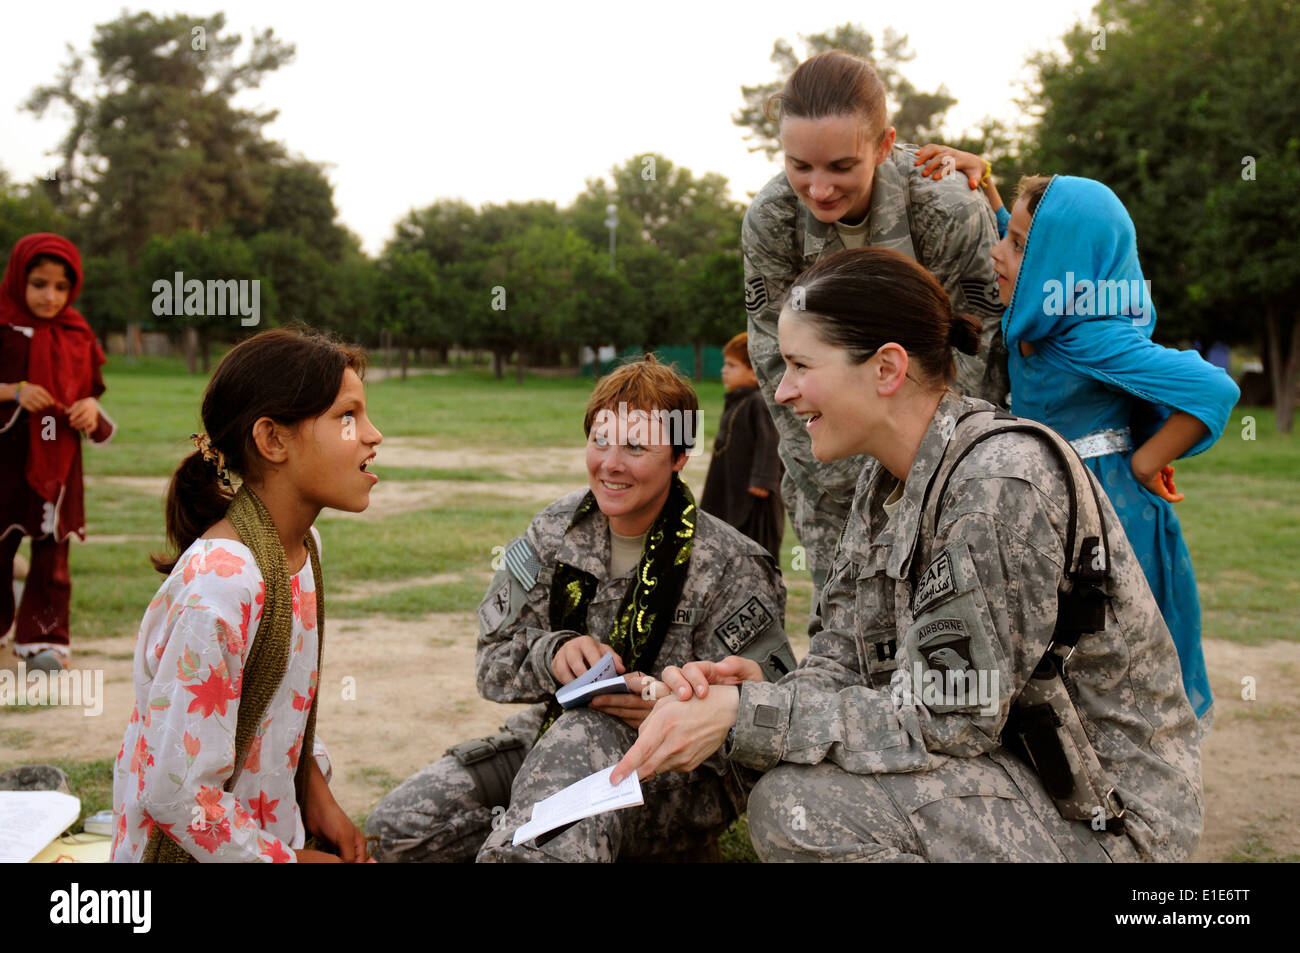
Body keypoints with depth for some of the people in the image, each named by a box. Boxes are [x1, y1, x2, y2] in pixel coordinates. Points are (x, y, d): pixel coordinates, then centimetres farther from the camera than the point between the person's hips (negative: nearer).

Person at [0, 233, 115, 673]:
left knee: (52, 551, 2)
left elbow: (92, 390, 12)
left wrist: (90, 407, -8)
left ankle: (43, 636, 9)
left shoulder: (77, 335, 5)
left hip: (57, 460, 2)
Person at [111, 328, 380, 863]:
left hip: (276, 830, 8)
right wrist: (291, 861, -13)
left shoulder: (300, 546, 0)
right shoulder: (222, 585, -27)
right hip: (190, 849, -7)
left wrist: (317, 796, 2)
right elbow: (178, 793, -25)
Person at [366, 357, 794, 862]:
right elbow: (494, 664, 1)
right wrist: (553, 655, -22)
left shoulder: (730, 569, -12)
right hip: (556, 736, 5)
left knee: (584, 732, -39)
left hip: (682, 774, -5)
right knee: (395, 827, -13)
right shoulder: (555, 532, 1)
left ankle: (517, 846, -19)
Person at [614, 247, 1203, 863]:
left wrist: (744, 716, -24)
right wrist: (748, 692, -18)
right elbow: (846, 663, 3)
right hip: (1013, 764, 9)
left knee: (795, 806, -22)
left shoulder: (1002, 481, -24)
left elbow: (946, 721, -24)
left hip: (1105, 816, -9)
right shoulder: (884, 485, 5)